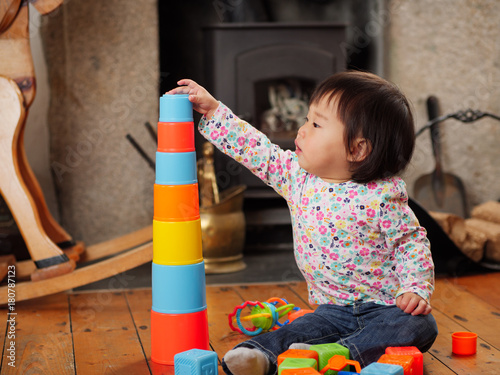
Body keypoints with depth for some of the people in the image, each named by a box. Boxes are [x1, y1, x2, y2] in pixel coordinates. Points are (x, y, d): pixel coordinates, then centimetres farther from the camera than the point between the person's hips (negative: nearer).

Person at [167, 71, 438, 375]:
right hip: (335, 309, 4)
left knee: (420, 324, -30)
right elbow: (259, 151, 5)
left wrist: (416, 288, -21)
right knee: (303, 329, -21)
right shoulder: (298, 177, 0)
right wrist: (213, 110, 3)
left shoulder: (381, 197, -15)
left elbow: (412, 242, -7)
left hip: (388, 307, -4)